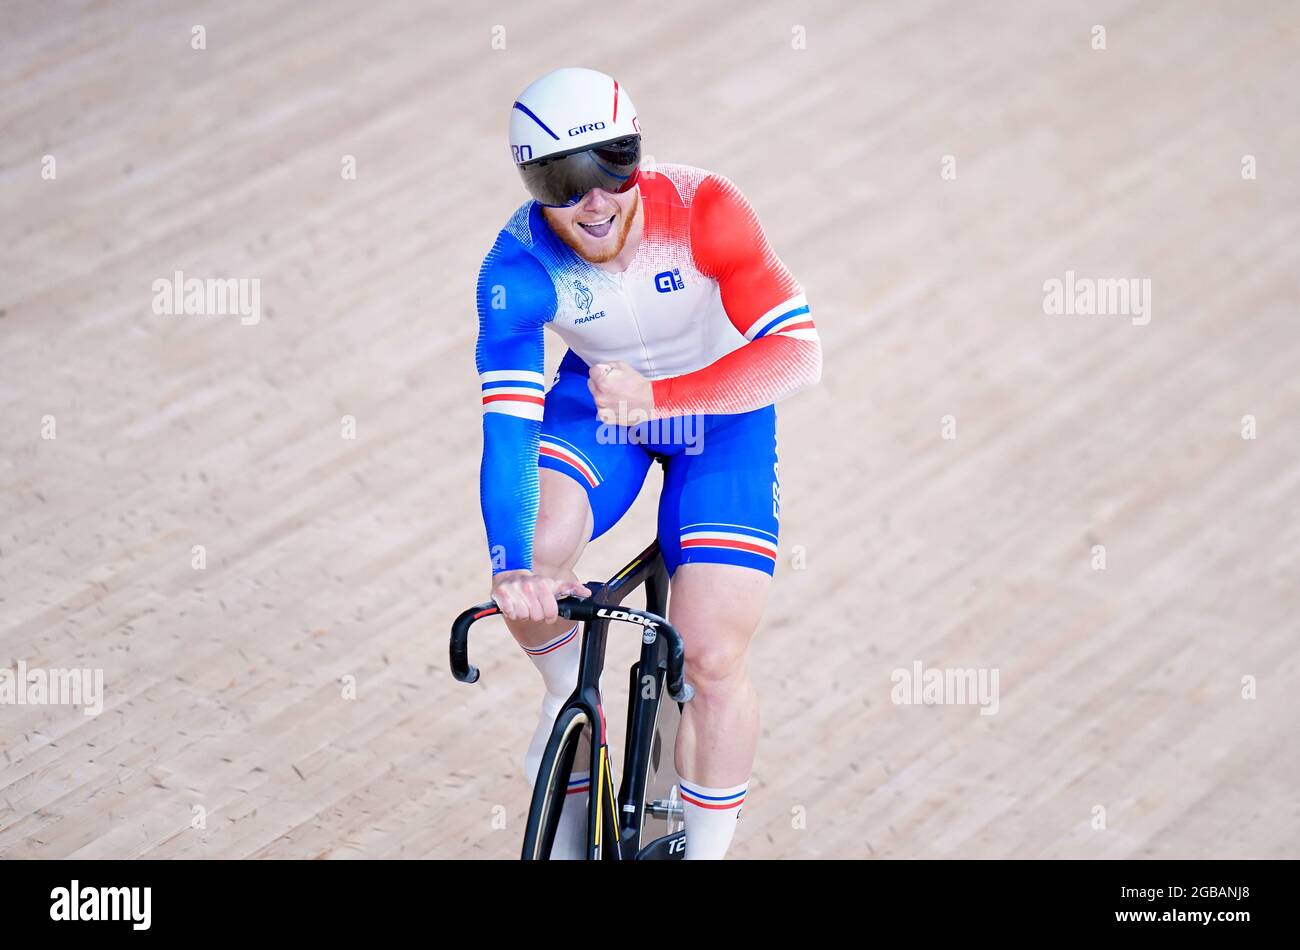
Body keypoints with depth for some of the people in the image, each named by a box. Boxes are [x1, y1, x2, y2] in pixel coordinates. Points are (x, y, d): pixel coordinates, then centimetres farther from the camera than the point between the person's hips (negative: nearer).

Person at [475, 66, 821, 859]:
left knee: (713, 659, -10)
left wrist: (658, 397, -47)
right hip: (596, 401, 1)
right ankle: (570, 699, 3)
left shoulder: (703, 210, -31)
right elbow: (508, 423, -33)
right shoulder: (520, 265, -26)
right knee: (531, 556, -28)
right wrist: (511, 565, -48)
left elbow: (798, 351, -34)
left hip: (721, 412, -1)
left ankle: (706, 849, 8)